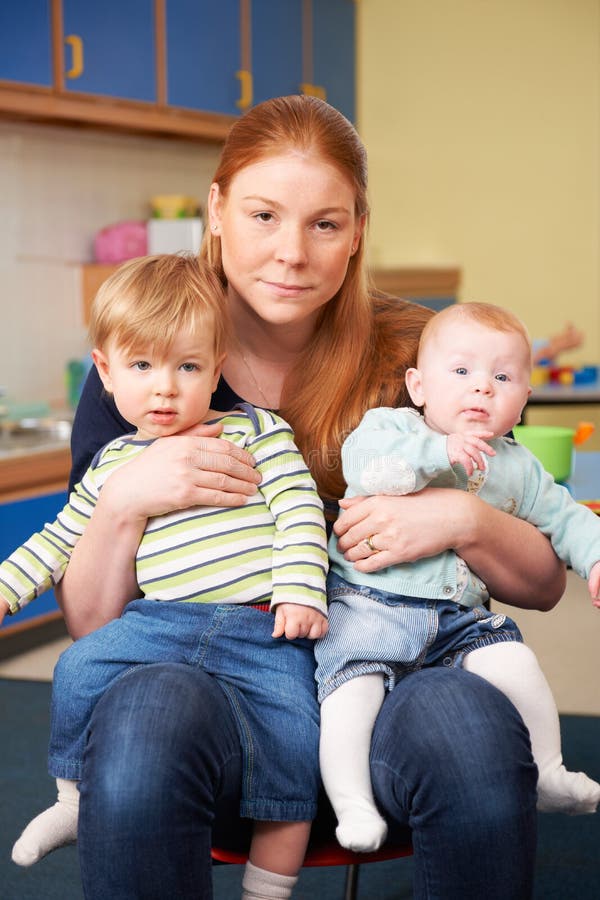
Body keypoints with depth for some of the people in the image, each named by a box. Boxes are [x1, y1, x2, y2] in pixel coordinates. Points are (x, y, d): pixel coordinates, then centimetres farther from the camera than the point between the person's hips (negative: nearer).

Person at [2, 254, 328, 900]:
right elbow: (59, 541, 25)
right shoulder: (111, 465, 15)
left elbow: (300, 508, -1)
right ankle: (75, 798, 8)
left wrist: (301, 590, -14)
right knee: (79, 670, -17)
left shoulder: (252, 429, 6)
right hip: (163, 619, 2)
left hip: (265, 627, -2)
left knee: (291, 745, -14)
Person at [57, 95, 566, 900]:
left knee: (471, 721, -34)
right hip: (212, 683, 0)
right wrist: (125, 503, -15)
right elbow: (88, 624, 4)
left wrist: (464, 519, -13)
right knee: (145, 709, -34)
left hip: (380, 689, 1)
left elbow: (545, 584, 8)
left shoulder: (413, 357, 3)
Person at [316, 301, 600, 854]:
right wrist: (438, 452, -29)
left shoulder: (517, 467, 15)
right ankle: (352, 806, -18)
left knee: (515, 662, -15)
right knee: (352, 687, -24)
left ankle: (549, 775, 4)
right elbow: (363, 464, -22)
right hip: (367, 605, -3)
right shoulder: (389, 425, 0)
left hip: (460, 617, 4)